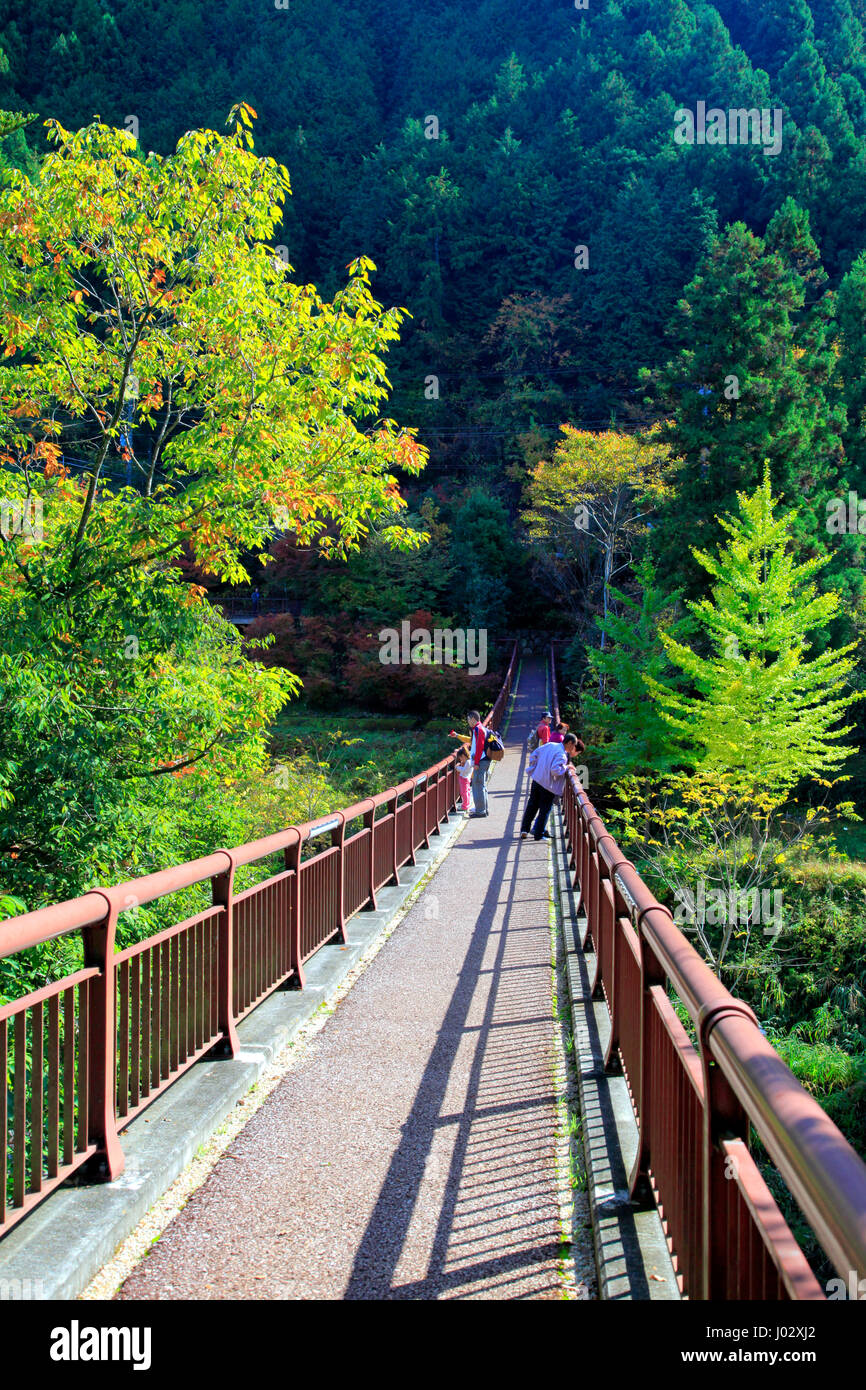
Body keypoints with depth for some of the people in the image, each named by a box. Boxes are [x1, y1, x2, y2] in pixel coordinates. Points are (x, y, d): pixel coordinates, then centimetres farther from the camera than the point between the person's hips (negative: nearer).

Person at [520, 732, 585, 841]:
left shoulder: (550, 745, 4)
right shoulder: (562, 754, -19)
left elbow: (533, 755, 10)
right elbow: (555, 770, -29)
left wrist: (533, 768, 18)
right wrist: (567, 768, -14)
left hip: (537, 780, 7)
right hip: (549, 786, -7)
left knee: (531, 806, 16)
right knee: (545, 810, 7)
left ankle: (524, 829, 20)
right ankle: (539, 833, 14)